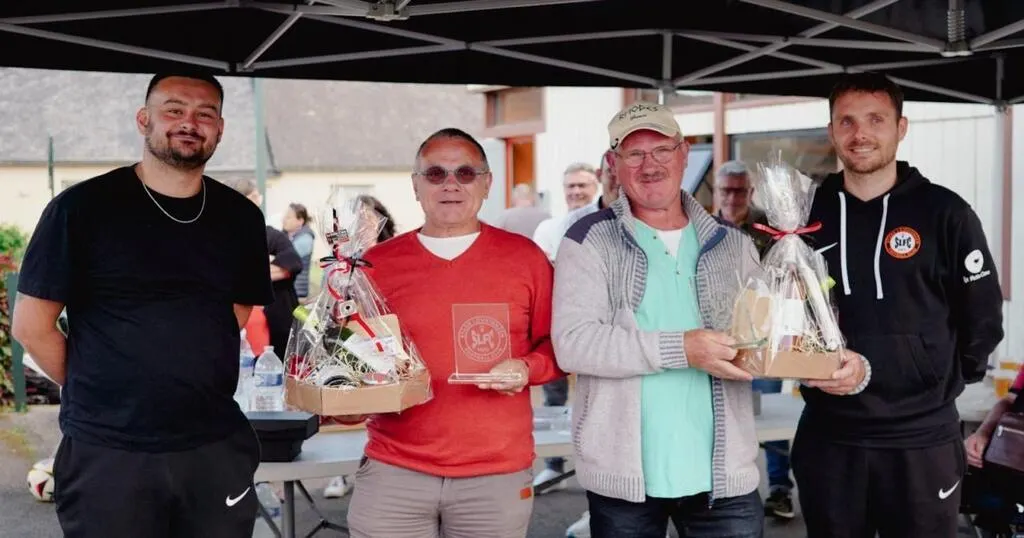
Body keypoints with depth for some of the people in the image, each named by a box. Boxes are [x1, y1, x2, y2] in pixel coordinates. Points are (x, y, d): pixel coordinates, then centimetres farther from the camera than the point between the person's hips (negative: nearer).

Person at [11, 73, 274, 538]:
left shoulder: (240, 218, 6)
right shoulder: (81, 207, -6)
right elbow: (32, 326, -2)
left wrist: (191, 388, 9)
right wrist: (102, 392, 5)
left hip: (217, 448, 3)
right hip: (106, 452, -3)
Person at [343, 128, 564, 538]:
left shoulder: (525, 258, 2)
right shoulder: (377, 262, 4)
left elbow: (559, 345, 8)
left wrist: (527, 369, -11)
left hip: (498, 476, 0)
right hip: (393, 472, 0)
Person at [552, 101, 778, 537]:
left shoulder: (732, 244, 10)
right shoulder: (590, 240, -1)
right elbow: (572, 344, -13)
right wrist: (680, 349, -20)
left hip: (724, 474, 3)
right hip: (622, 475, -2)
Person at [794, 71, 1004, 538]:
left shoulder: (944, 213, -2)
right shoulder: (806, 214, 5)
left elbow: (983, 321, 2)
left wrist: (935, 388, 0)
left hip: (921, 441, -2)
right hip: (828, 437, 2)